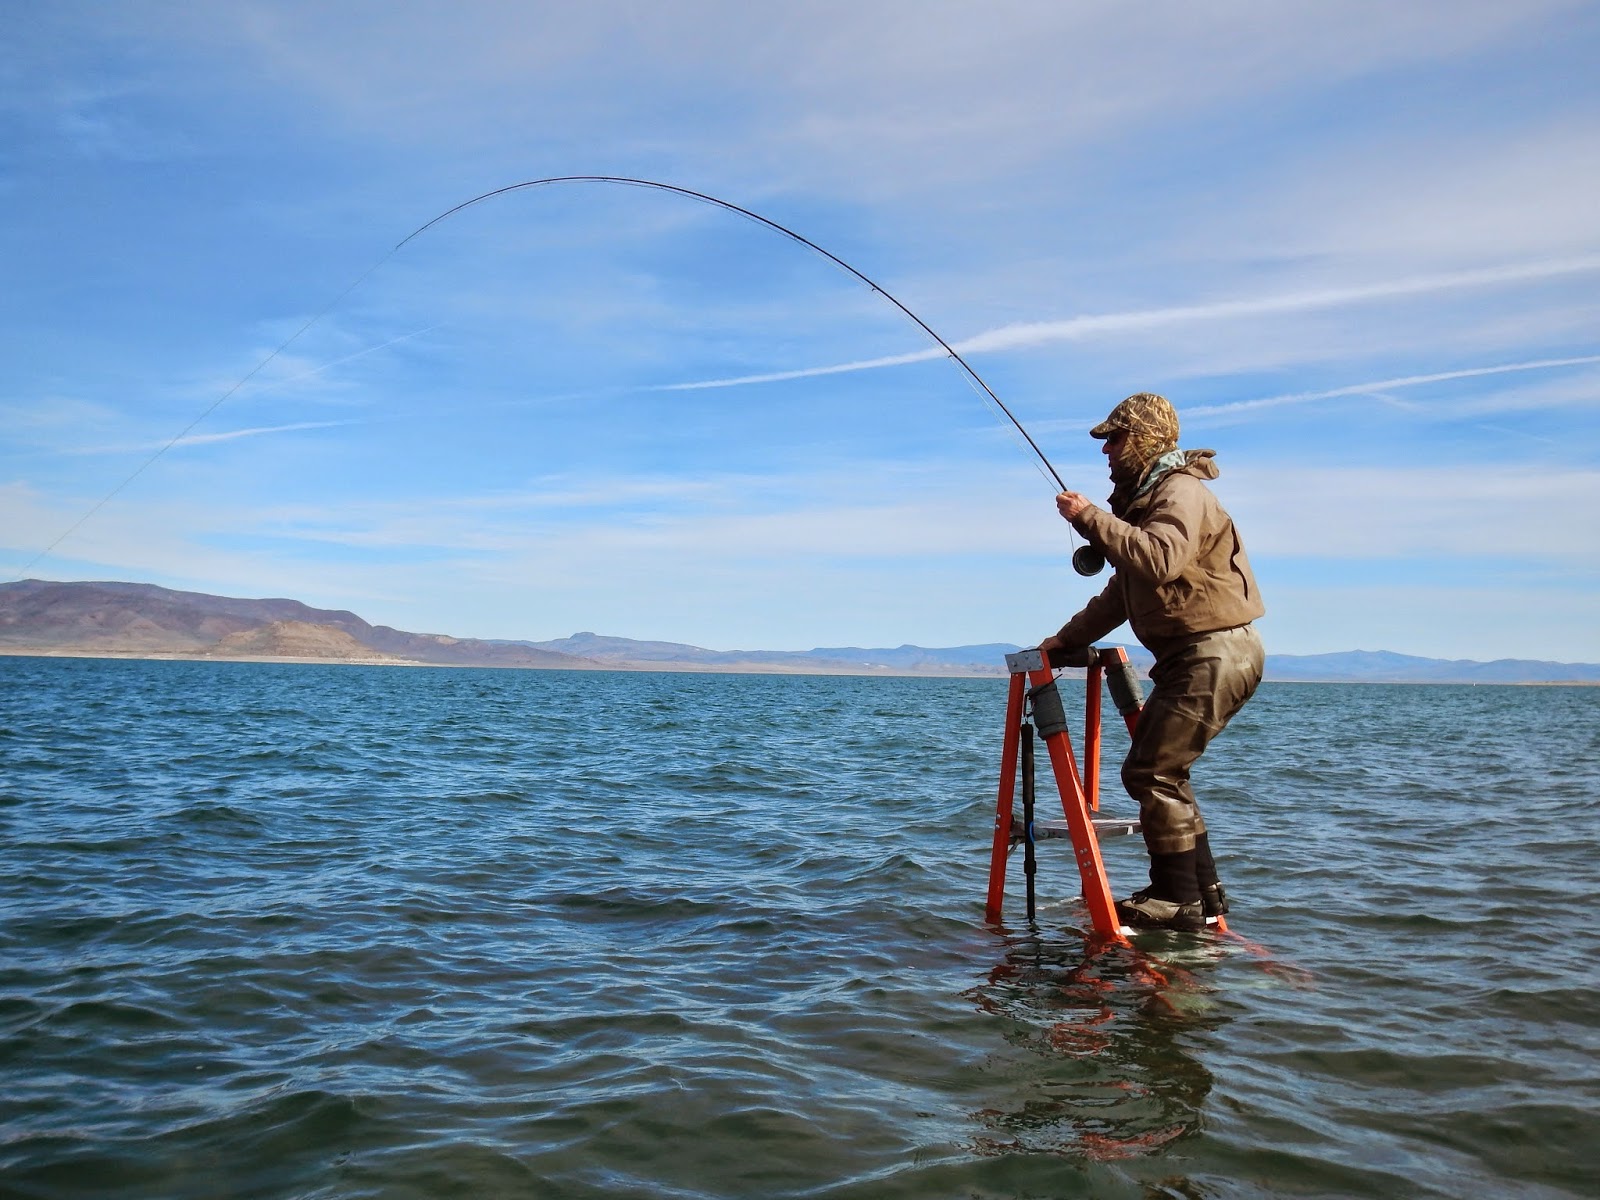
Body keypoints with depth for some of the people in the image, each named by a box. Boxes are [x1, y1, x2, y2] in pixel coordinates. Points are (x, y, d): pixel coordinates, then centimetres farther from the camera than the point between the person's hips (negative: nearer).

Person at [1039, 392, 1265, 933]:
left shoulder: (1180, 492, -12)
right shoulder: (1143, 499, 20)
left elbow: (1162, 559, -33)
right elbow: (1123, 591, 25)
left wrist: (1090, 519, -27)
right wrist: (1067, 639, 19)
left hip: (1216, 653, -11)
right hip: (1193, 657, 11)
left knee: (1151, 772, -10)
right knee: (1162, 771, 13)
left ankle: (1179, 900, -2)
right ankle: (1204, 891, 20)